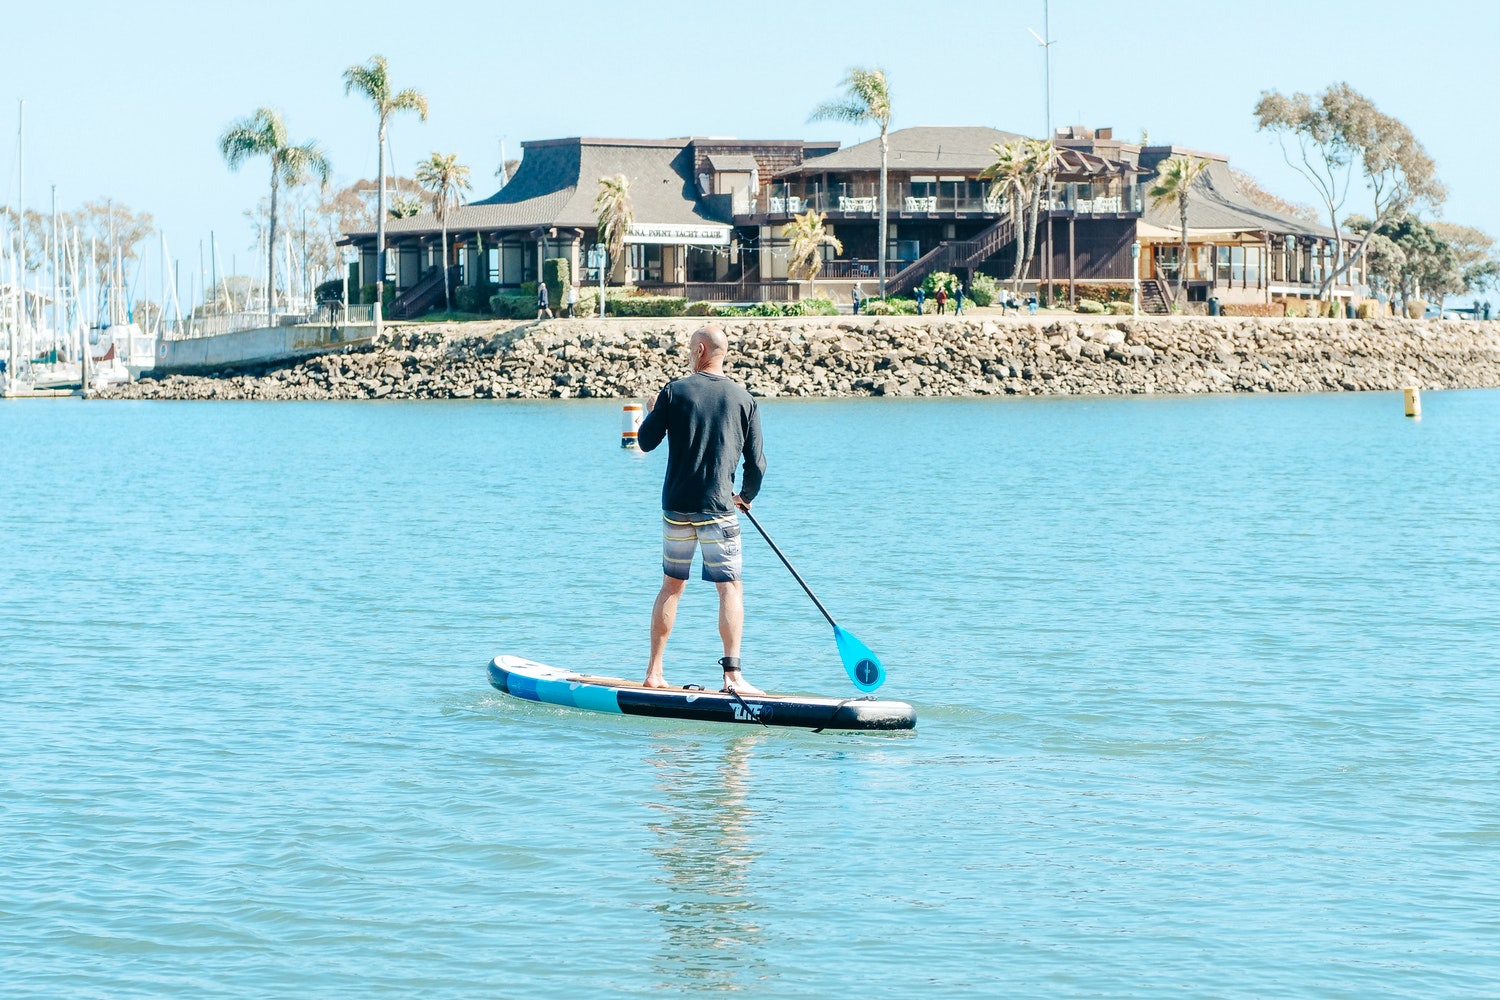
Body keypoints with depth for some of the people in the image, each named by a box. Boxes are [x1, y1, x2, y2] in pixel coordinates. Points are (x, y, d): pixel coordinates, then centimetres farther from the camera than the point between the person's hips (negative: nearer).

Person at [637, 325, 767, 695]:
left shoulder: (675, 391, -3)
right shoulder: (743, 400, -1)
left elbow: (646, 442, 4)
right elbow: (756, 462, 2)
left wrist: (653, 412, 24)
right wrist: (747, 496, 22)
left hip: (676, 507, 2)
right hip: (718, 509, -2)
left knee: (671, 585, 14)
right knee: (730, 588, 1)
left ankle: (654, 671, 17)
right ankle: (732, 675, -10)